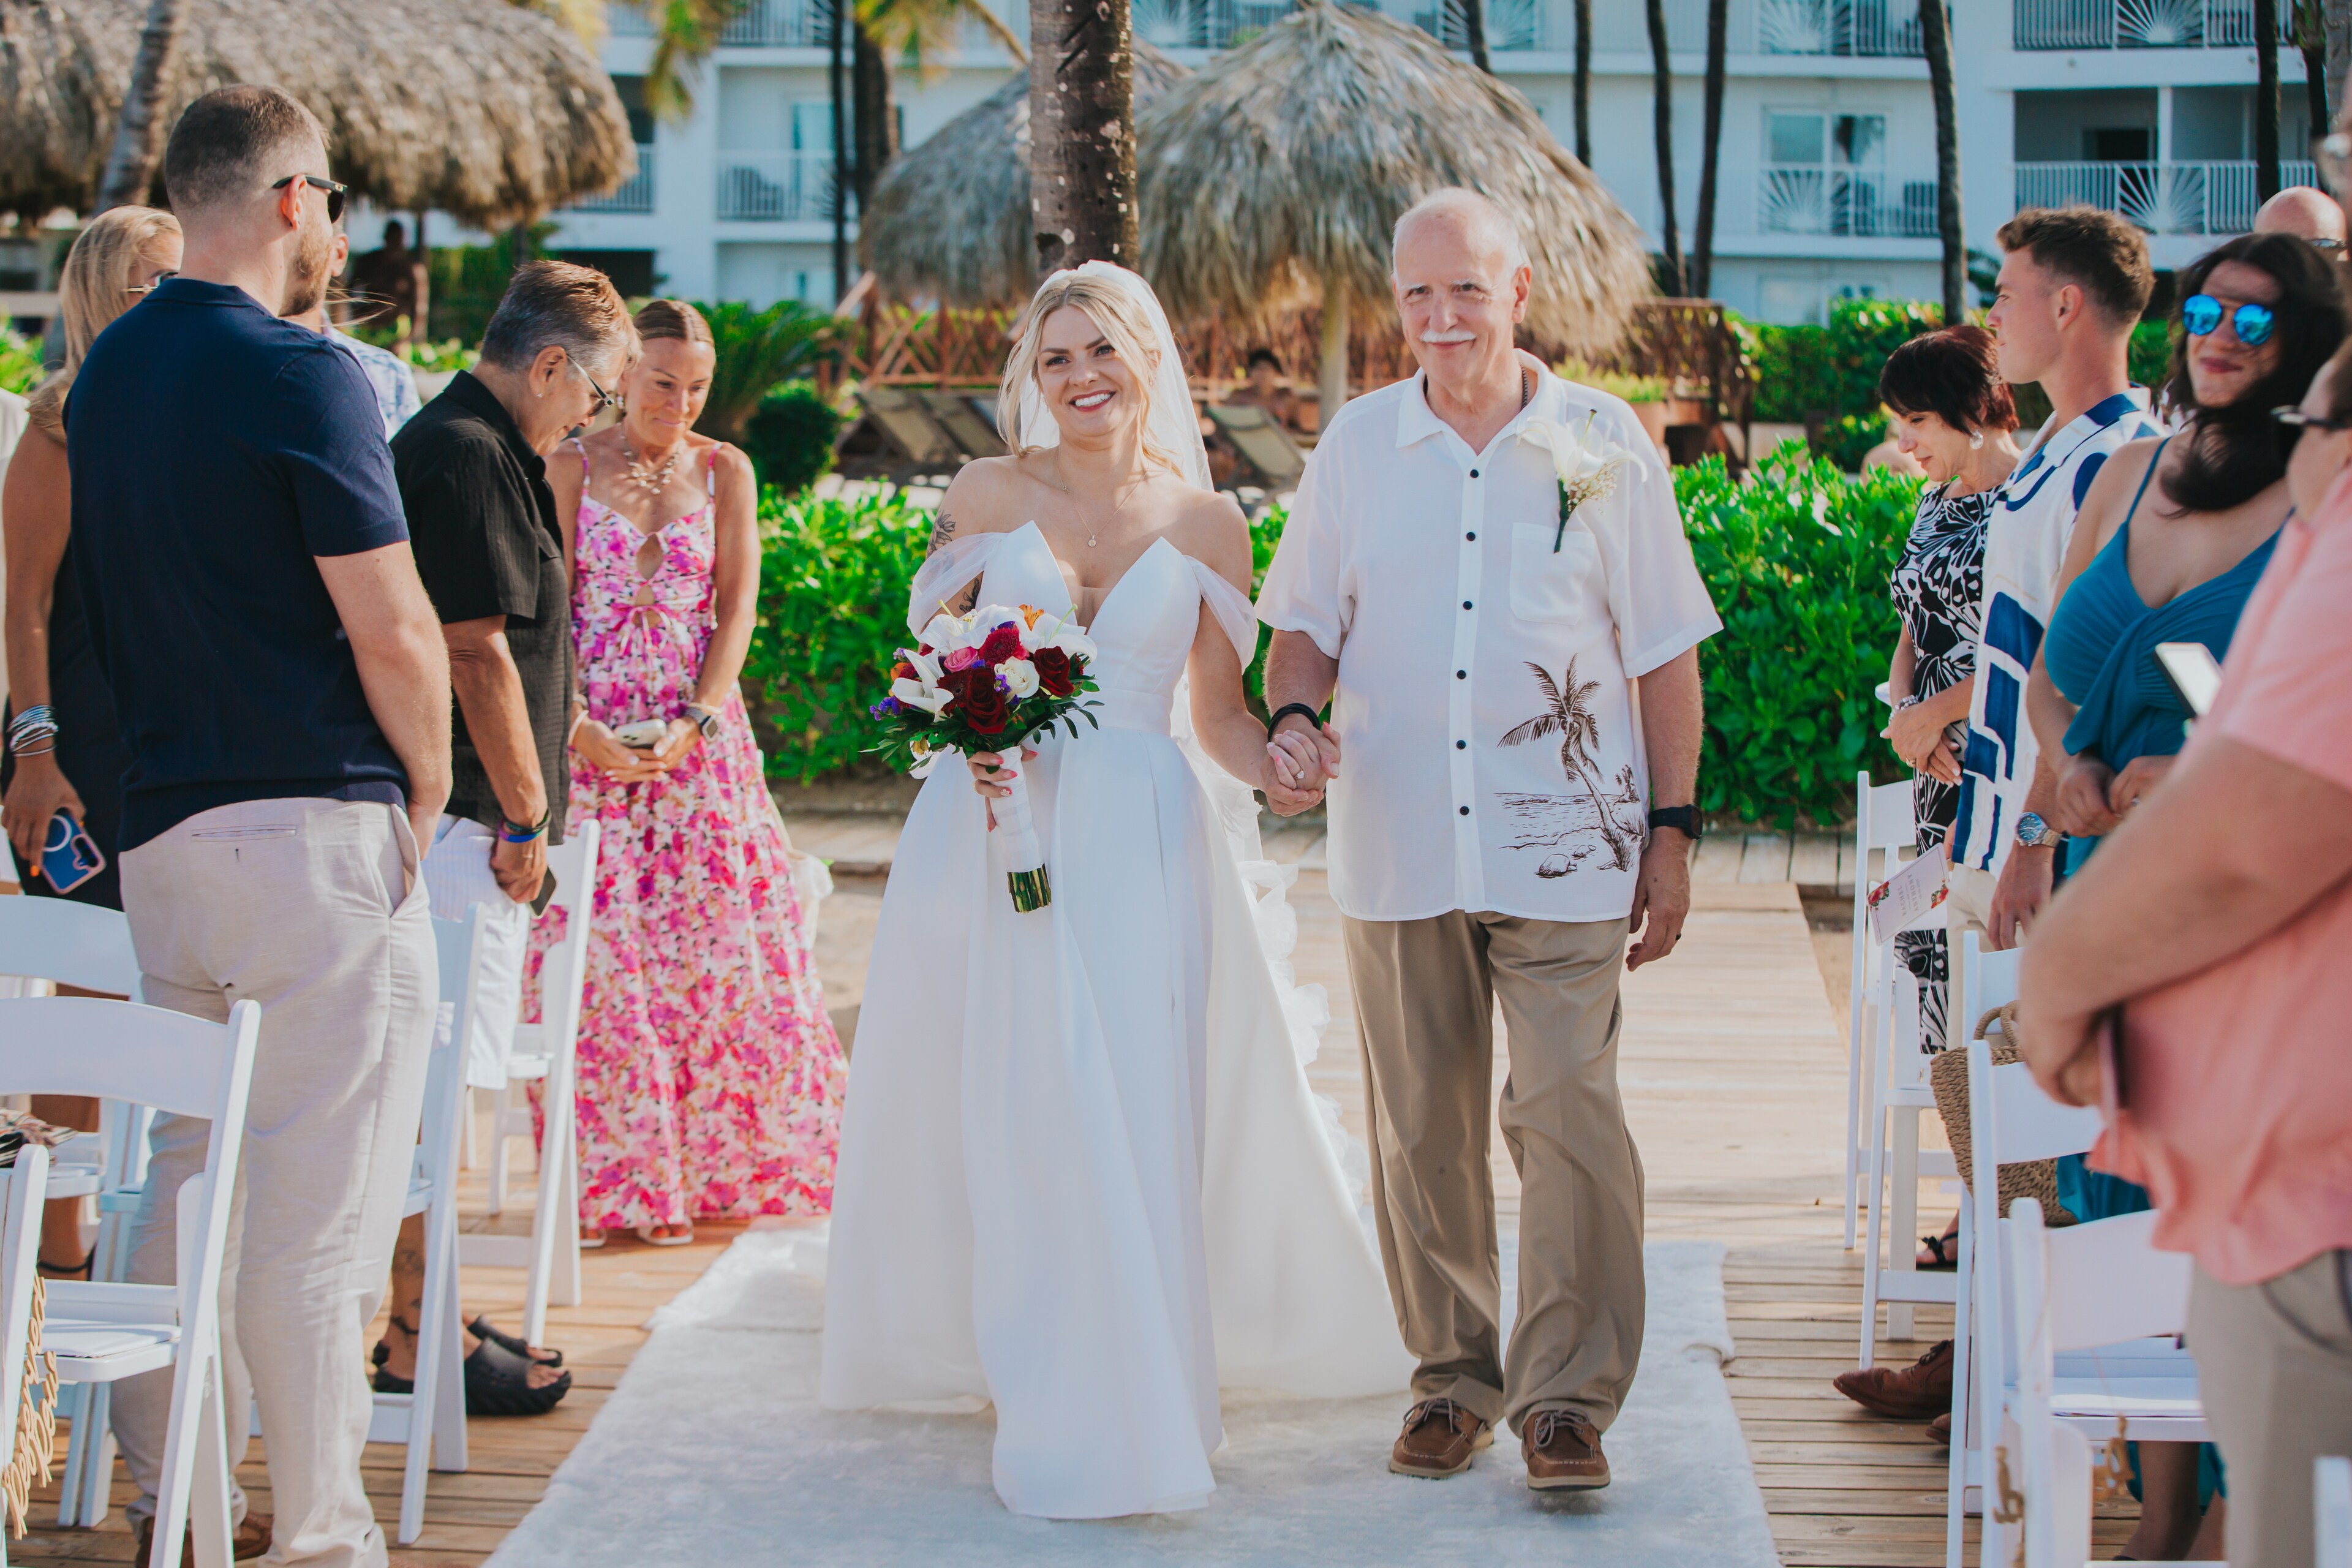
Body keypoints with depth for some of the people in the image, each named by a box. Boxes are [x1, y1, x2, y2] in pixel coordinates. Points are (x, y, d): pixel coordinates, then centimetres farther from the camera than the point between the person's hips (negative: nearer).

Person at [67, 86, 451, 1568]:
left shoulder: (104, 371, 12)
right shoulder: (301, 375, -13)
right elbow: (393, 628, -14)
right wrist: (427, 788, 0)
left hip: (158, 824, 8)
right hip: (315, 823, -8)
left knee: (186, 1177, 16)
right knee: (319, 1206, -3)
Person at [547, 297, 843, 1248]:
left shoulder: (725, 472, 8)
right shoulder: (573, 469, 5)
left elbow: (738, 606, 1)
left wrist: (696, 723, -11)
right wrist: (576, 724, -14)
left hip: (699, 732, 1)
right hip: (593, 734, -1)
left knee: (713, 937, -2)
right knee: (599, 944, -4)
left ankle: (709, 1161, 10)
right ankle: (615, 1178, 2)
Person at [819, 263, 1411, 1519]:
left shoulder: (1205, 521, 6)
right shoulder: (989, 494, 5)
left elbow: (1218, 715, 9)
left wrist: (1273, 769, -11)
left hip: (1140, 840, 0)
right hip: (998, 827, 0)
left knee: (1135, 1115, -5)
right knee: (1019, 1112, -1)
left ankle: (1126, 1401, 6)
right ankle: (1058, 1411, 12)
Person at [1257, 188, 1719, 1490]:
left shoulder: (1604, 443, 3)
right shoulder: (1355, 445, 8)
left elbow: (1664, 650, 6)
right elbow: (1307, 623, 14)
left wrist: (1671, 831, 2)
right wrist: (1294, 718, -8)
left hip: (1563, 847, -2)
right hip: (1396, 848, 2)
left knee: (1569, 1118, -9)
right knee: (1420, 1132, 7)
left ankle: (1567, 1394, 1)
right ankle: (1452, 1379, 21)